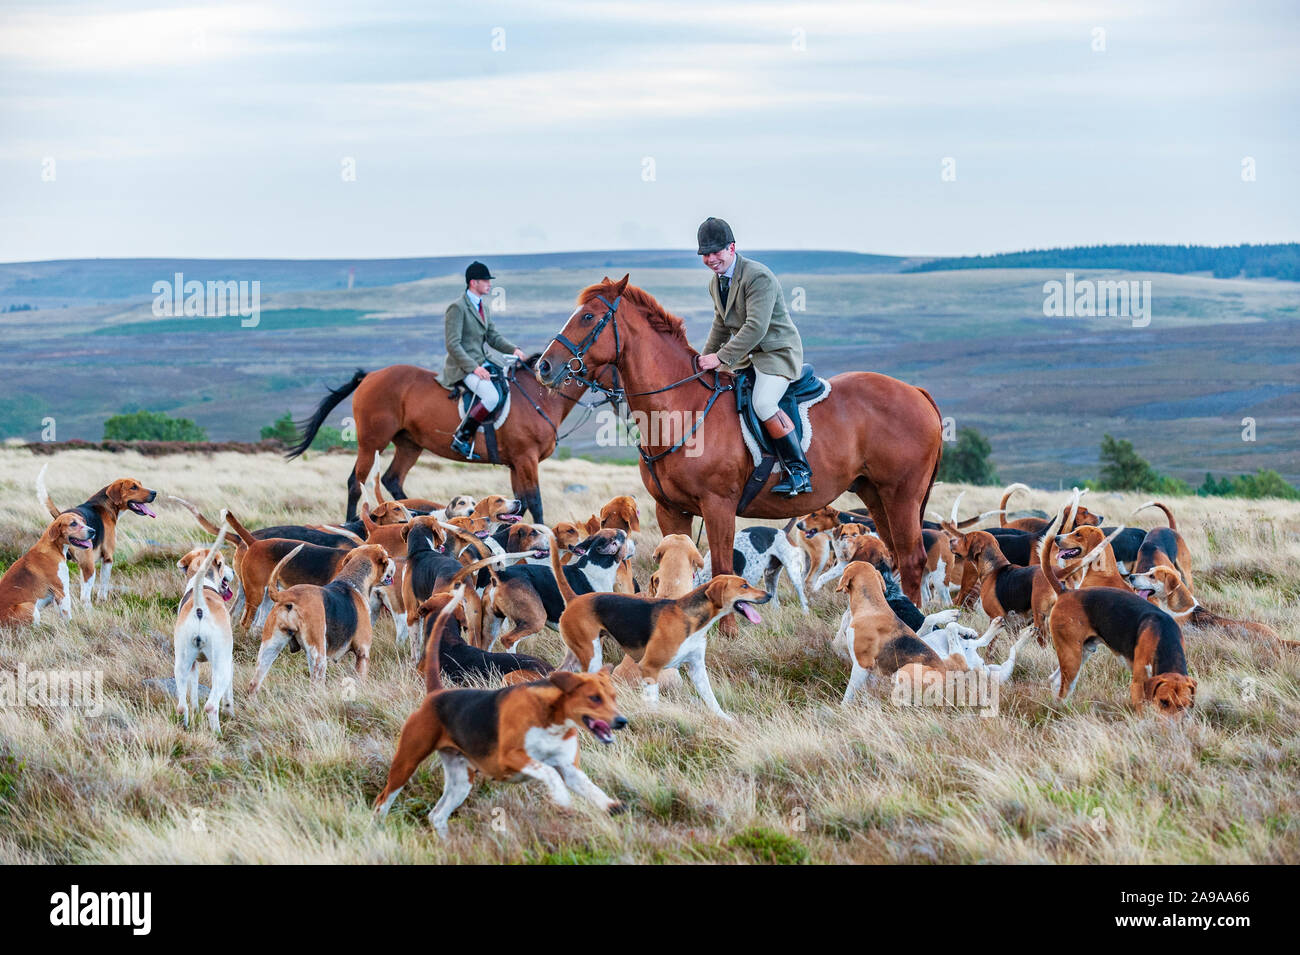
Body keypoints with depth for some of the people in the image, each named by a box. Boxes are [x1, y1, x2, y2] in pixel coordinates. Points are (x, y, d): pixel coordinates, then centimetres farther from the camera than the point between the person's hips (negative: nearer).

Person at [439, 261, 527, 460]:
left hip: (482, 364, 9)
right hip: (463, 367, -9)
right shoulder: (457, 308, -12)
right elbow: (453, 345, -17)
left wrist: (513, 350, -1)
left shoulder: (484, 307, 16)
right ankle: (461, 438, -22)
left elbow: (493, 337, 18)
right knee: (491, 397, -30)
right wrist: (474, 368, -24)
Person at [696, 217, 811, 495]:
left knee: (763, 404, -30)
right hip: (746, 356, 10)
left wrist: (721, 357, -30)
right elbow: (721, 325, 24)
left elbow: (755, 327, -28)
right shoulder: (716, 283, 9)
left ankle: (800, 472, -23)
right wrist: (705, 360, 16)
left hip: (778, 352, -10)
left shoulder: (758, 277, -21)